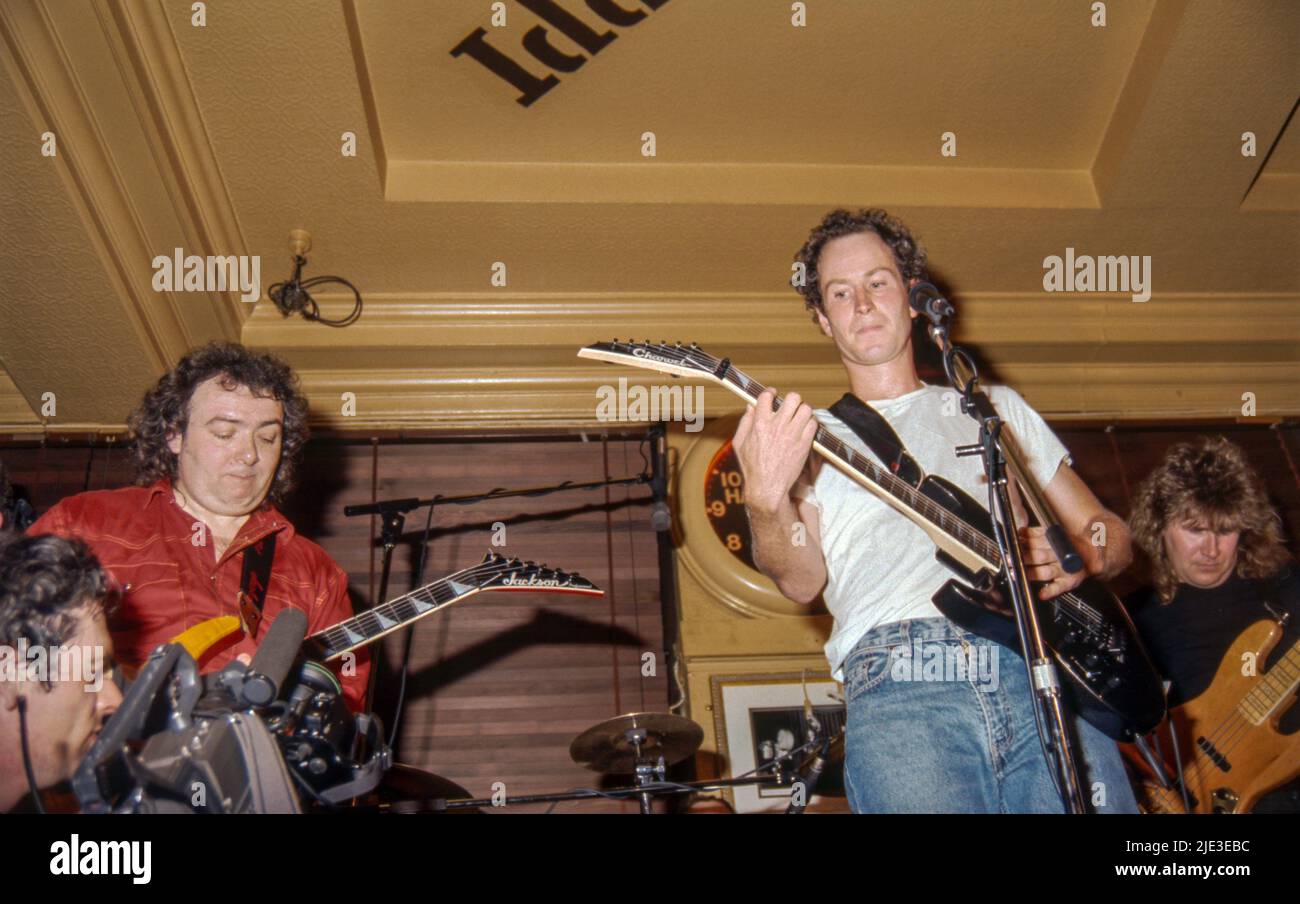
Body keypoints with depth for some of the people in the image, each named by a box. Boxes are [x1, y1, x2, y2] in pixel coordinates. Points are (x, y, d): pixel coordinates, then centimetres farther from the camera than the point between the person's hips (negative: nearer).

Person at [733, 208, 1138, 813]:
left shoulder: (995, 408, 26)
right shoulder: (814, 436, 18)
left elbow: (1110, 533, 27)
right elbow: (802, 580, 0)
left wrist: (1073, 563, 4)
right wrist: (766, 498, -22)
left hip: (1040, 674, 3)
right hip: (898, 687, -2)